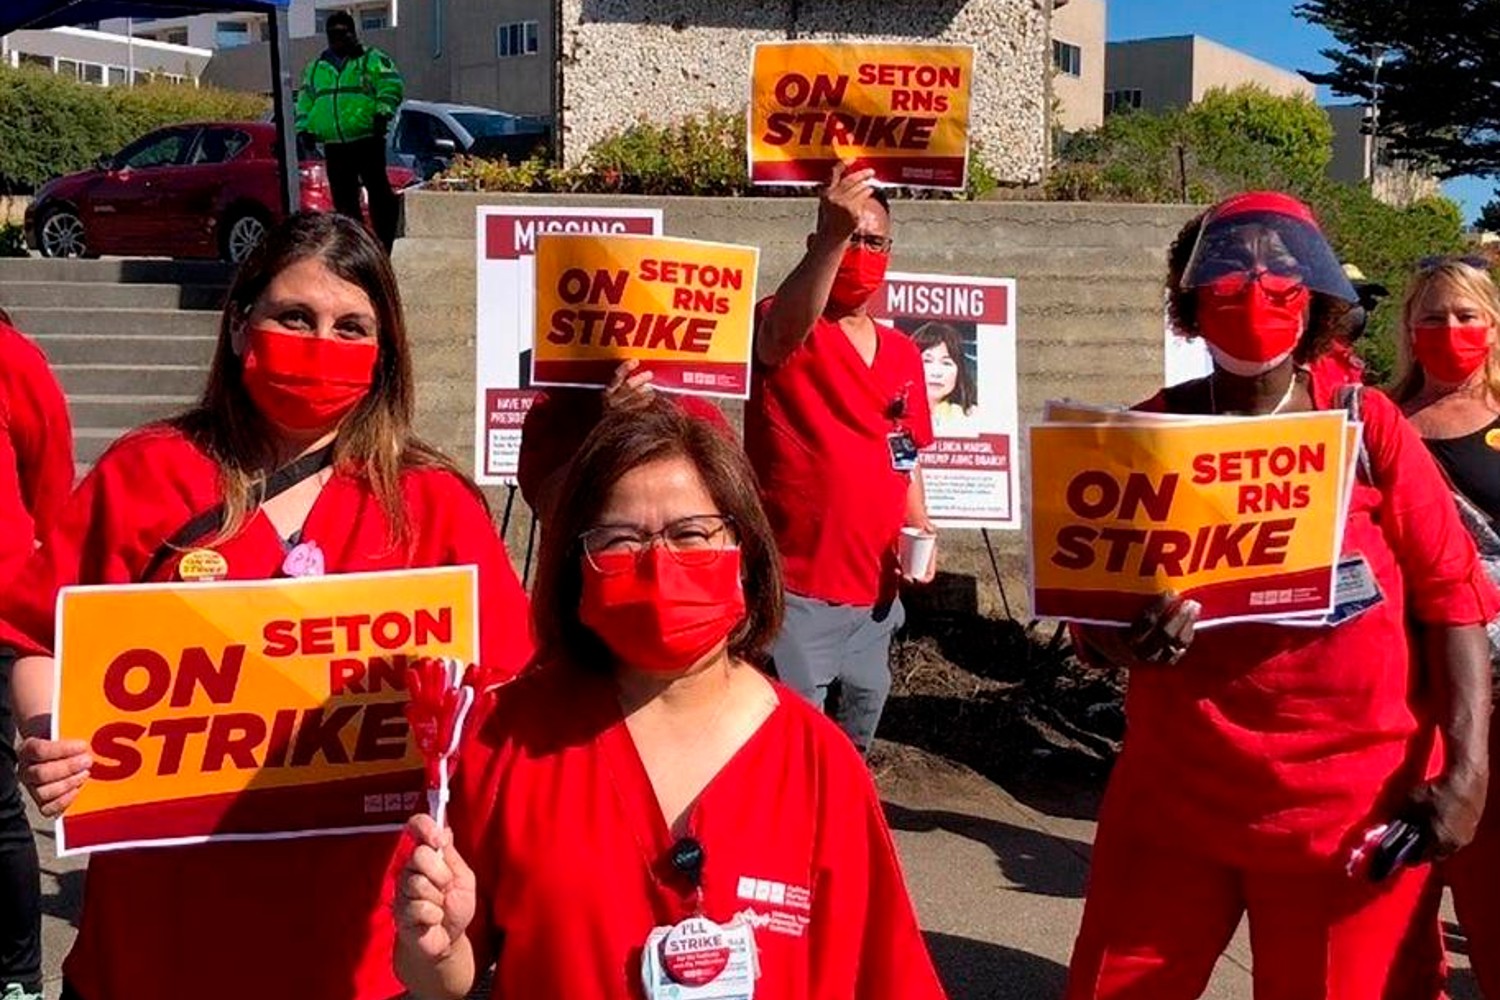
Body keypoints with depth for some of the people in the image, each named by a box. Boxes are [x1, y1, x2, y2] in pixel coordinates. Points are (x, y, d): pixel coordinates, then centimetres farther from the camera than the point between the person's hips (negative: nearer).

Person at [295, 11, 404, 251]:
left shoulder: (371, 58, 5)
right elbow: (305, 99, 24)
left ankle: (385, 246, -3)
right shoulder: (316, 67, 20)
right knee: (343, 200, 5)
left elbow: (392, 84, -6)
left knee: (378, 192, -7)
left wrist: (383, 112, -19)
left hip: (367, 141, -5)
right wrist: (303, 127, 12)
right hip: (334, 144, 5)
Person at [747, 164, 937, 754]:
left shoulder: (903, 354, 11)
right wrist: (832, 236, -47)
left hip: (874, 589, 7)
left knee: (863, 717, 20)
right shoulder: (786, 332, -8)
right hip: (795, 588, -6)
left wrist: (921, 531, 3)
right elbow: (785, 327, -34)